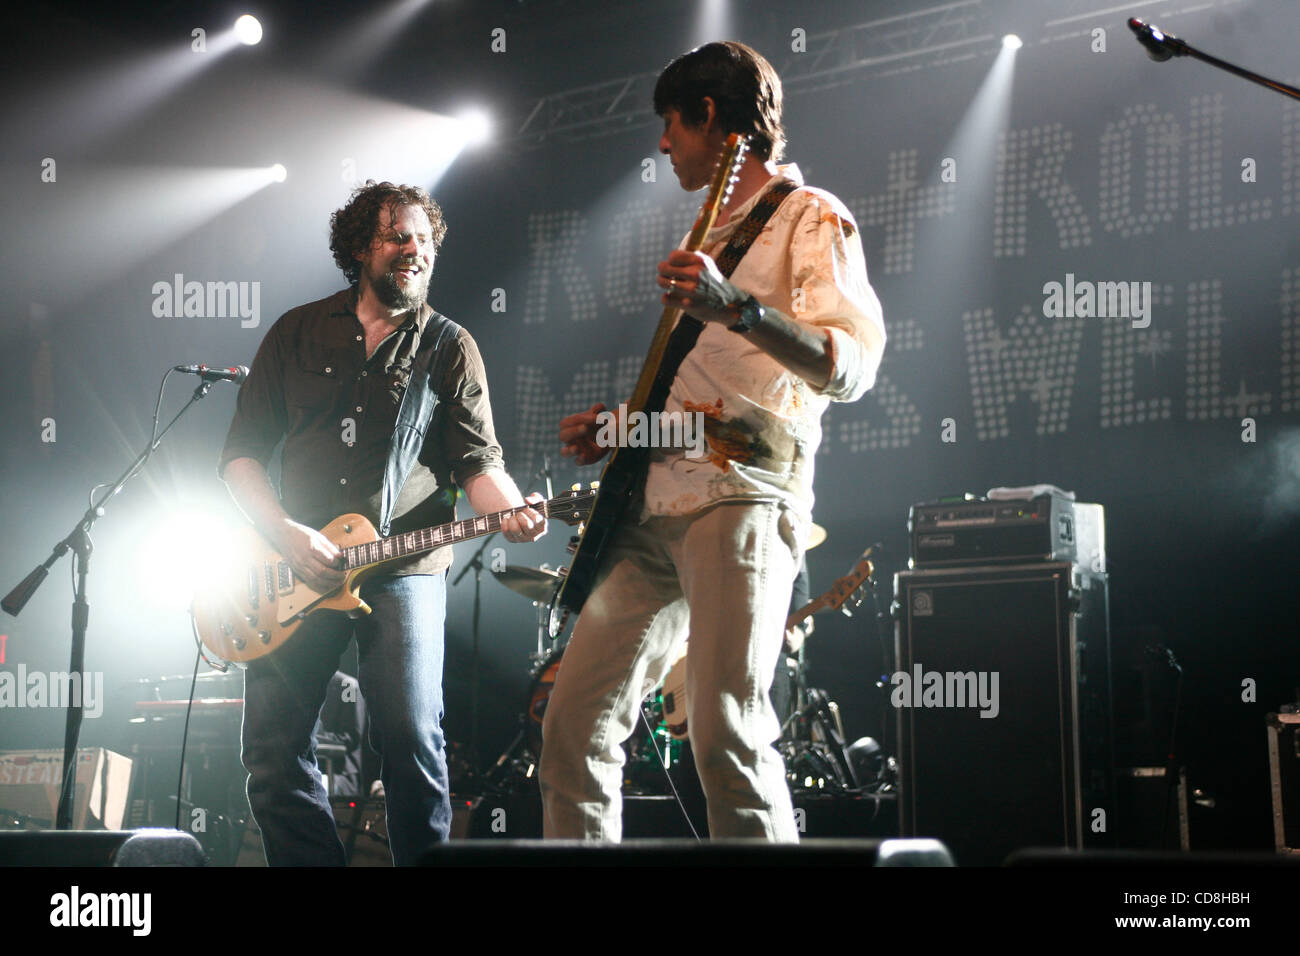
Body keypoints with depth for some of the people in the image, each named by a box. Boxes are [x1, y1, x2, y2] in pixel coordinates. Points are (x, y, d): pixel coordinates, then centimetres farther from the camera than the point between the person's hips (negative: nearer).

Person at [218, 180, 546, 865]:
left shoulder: (449, 347, 9)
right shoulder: (300, 333, 11)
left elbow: (477, 460, 2)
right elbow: (241, 451, 8)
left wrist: (509, 511, -20)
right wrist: (288, 534, -8)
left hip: (404, 569, -2)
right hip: (295, 568, 2)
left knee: (411, 743, -11)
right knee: (273, 749, -2)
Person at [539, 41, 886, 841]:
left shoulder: (808, 218, 1)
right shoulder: (713, 234, 27)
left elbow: (852, 368, -15)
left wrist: (737, 308, -28)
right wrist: (615, 429, 18)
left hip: (741, 499, -9)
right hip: (656, 505, 9)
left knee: (726, 734, -20)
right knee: (576, 725, 4)